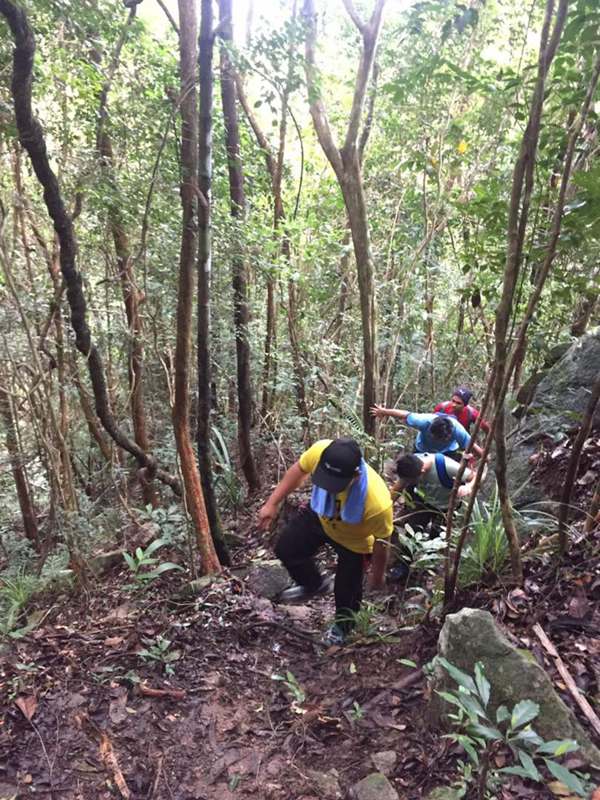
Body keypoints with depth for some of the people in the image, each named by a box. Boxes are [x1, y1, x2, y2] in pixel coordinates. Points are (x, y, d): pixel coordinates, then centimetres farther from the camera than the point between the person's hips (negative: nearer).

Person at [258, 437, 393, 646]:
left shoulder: (377, 502, -47)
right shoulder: (319, 451, -40)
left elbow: (381, 542, -24)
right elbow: (299, 469, -13)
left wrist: (377, 575, -5)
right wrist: (272, 503, -7)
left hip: (353, 541, -3)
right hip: (318, 516, 3)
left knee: (346, 590, 15)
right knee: (286, 549, 13)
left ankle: (343, 623, 52)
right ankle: (314, 584, 44)